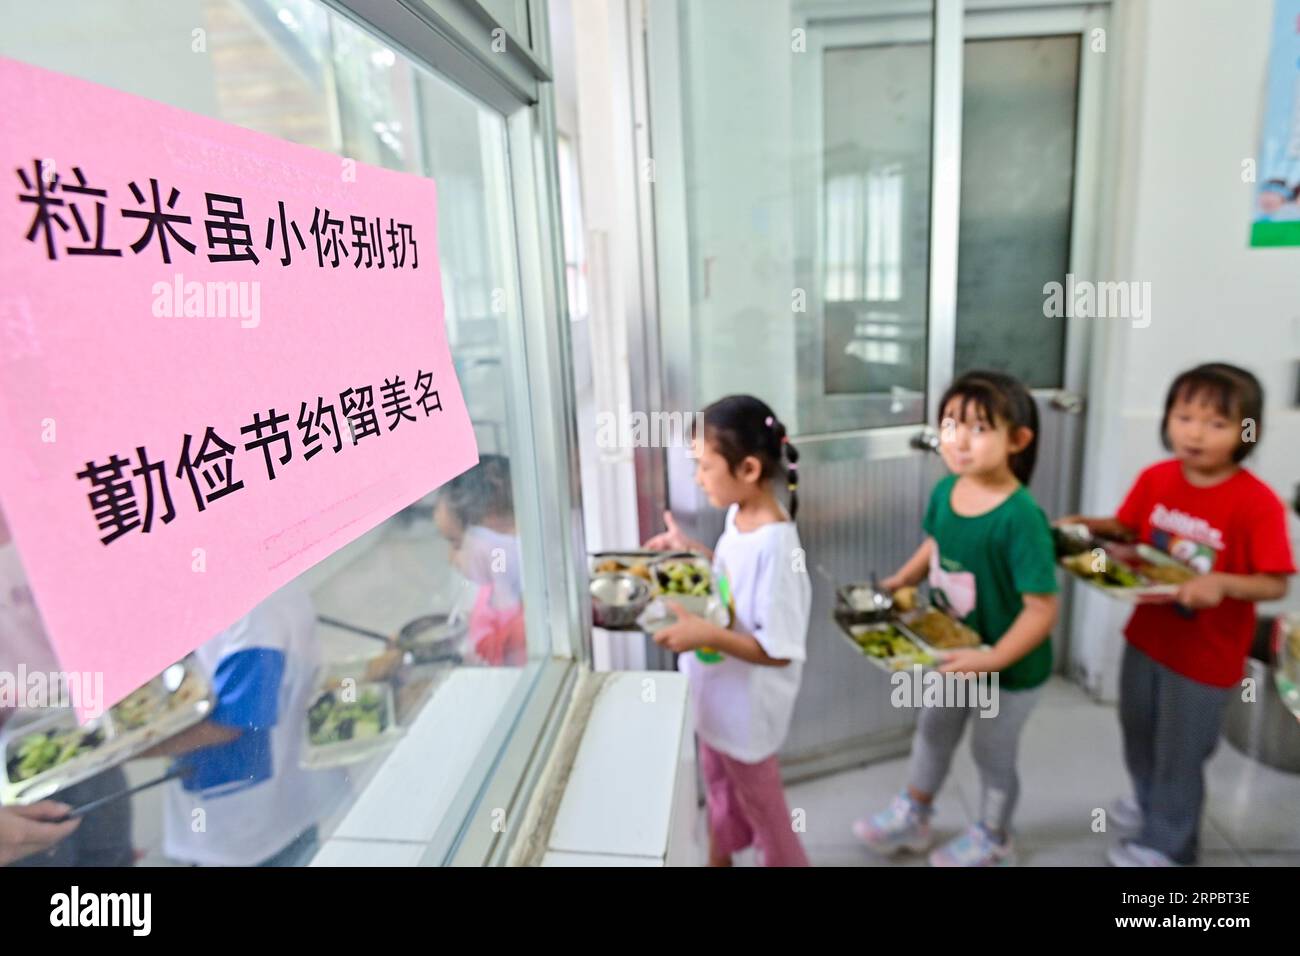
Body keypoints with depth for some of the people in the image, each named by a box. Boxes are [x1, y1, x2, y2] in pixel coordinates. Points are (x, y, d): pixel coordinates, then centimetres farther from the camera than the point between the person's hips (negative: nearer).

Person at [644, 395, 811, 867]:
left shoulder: (775, 545, -33)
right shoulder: (738, 516, -7)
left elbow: (780, 650, -29)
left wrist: (707, 634, -37)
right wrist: (690, 550, 3)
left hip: (747, 702, -8)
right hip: (717, 689, 9)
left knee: (759, 800, 19)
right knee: (719, 781, 31)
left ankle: (786, 860, 47)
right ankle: (720, 855, 57)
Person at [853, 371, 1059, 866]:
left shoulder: (1021, 517, -32)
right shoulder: (945, 490, -11)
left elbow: (1042, 608, -29)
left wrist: (992, 661, -35)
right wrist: (897, 582, -2)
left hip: (1009, 669, -6)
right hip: (953, 653, 6)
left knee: (993, 754, 19)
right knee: (932, 732, 26)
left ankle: (992, 839, 49)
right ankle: (912, 817, 52)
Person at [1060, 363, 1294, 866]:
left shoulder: (1257, 503, -22)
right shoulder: (1155, 478, -8)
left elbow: (1276, 584, -20)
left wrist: (1221, 583, -37)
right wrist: (1095, 527, -13)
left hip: (1205, 654, -5)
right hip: (1146, 634, 5)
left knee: (1180, 753, 14)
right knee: (1138, 731, 26)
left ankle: (1165, 842, 39)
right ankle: (1147, 799, 55)